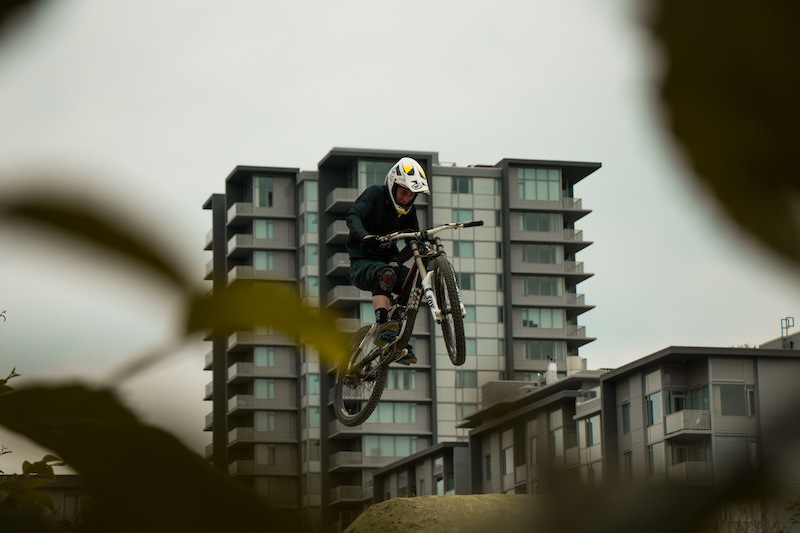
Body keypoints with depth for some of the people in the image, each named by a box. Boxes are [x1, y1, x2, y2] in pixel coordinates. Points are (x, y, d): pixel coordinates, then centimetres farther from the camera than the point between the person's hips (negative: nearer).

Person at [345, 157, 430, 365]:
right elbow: (353, 216, -26)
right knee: (386, 275, -37)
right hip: (362, 263, -6)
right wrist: (364, 236, -48)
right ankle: (382, 327, -55)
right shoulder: (374, 194, -9)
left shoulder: (408, 210, 7)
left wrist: (399, 258, -22)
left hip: (388, 261, 6)